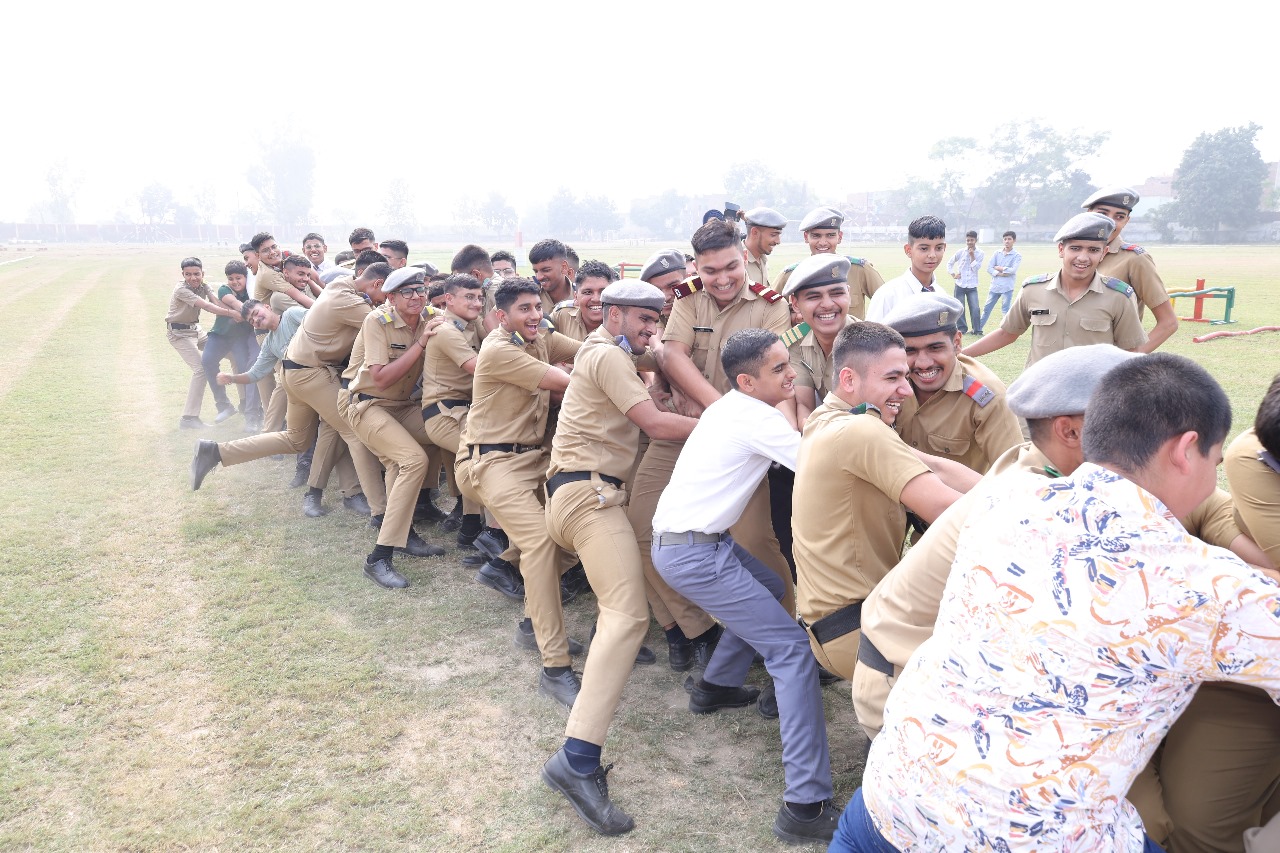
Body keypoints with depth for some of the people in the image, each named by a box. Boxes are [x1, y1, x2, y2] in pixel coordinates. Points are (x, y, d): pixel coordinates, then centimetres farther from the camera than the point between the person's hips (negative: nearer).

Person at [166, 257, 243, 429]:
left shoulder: (203, 286, -1)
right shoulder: (181, 289, -21)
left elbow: (216, 302, -20)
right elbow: (207, 306, -33)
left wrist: (236, 313, -41)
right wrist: (231, 312, -44)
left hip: (195, 330, 8)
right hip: (179, 333, -8)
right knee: (200, 369, -18)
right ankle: (188, 418, -15)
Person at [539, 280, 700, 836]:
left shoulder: (605, 354, 27)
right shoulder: (608, 356, -7)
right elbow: (654, 423, -15)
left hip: (582, 493, 11)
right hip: (590, 493, -11)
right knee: (629, 616, -23)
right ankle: (578, 759, -32)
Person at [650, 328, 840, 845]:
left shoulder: (729, 406, 11)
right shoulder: (757, 418, -16)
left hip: (678, 537, 9)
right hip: (694, 554, -9)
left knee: (770, 588, 28)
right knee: (792, 649, -9)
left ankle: (715, 686, 37)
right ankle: (806, 806, -11)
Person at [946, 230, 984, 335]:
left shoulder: (980, 253, 0)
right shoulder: (960, 252, 1)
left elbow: (975, 268, -9)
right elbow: (949, 263, 12)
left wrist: (972, 255, -12)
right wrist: (953, 274, 1)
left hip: (972, 286, -1)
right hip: (960, 285, 1)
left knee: (975, 309, -8)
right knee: (959, 309, 4)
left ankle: (977, 330, 0)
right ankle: (962, 329, 17)